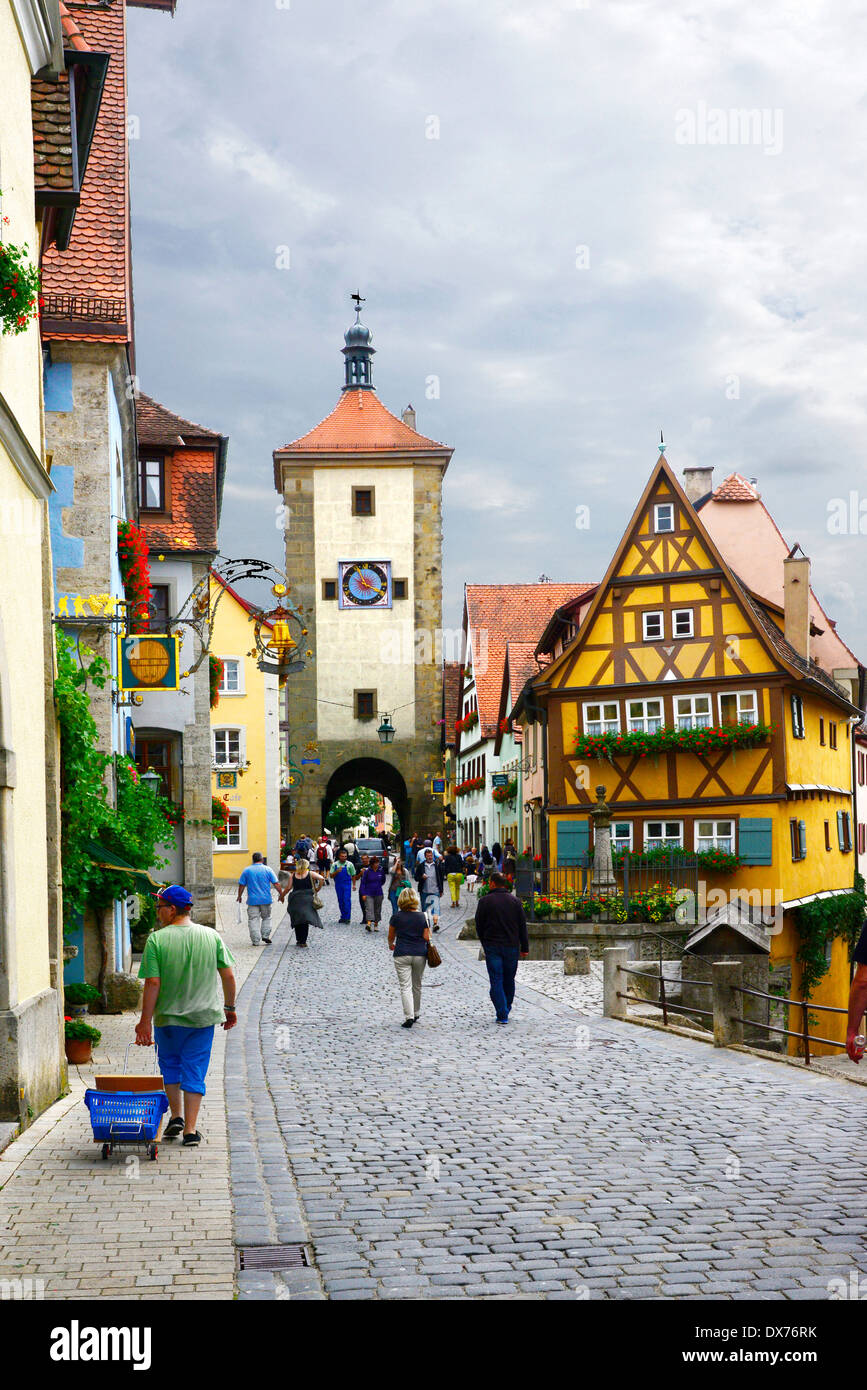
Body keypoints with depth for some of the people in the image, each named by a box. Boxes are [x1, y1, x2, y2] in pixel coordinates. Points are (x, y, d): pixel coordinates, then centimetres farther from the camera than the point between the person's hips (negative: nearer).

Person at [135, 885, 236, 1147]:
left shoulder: (156, 940, -11)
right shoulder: (212, 936, -1)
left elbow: (152, 983, -13)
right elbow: (228, 975, 1)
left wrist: (145, 1021, -8)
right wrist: (229, 1008, 14)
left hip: (168, 1017, -2)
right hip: (203, 1017, 2)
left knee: (170, 1065, 20)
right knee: (194, 1070, 7)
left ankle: (176, 1116, 14)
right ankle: (190, 1130, 4)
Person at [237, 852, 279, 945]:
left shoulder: (247, 870, 1)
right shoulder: (268, 869, 0)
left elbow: (241, 885, 3)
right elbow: (276, 883, -1)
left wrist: (239, 896, 16)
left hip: (252, 900, 0)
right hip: (266, 899, 0)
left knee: (253, 920, 2)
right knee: (266, 918, 17)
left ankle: (255, 940, -1)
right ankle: (265, 936, 6)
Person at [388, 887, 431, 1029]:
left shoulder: (397, 917, -3)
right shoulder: (422, 916, -1)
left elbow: (391, 937, 7)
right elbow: (427, 937, -3)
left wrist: (391, 945, 28)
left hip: (402, 955, -2)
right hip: (420, 955, 2)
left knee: (405, 987, -3)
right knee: (417, 986, 18)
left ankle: (409, 1017, -15)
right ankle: (416, 1014, 31)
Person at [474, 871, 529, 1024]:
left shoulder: (485, 901, -4)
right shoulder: (514, 901, 3)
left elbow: (479, 925, 1)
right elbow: (522, 926, 4)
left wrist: (484, 942, 15)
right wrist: (524, 947, 10)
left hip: (492, 947, -2)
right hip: (511, 947, 2)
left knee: (496, 981, -1)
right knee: (509, 980, 15)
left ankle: (502, 1015, -8)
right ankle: (506, 1010, 25)